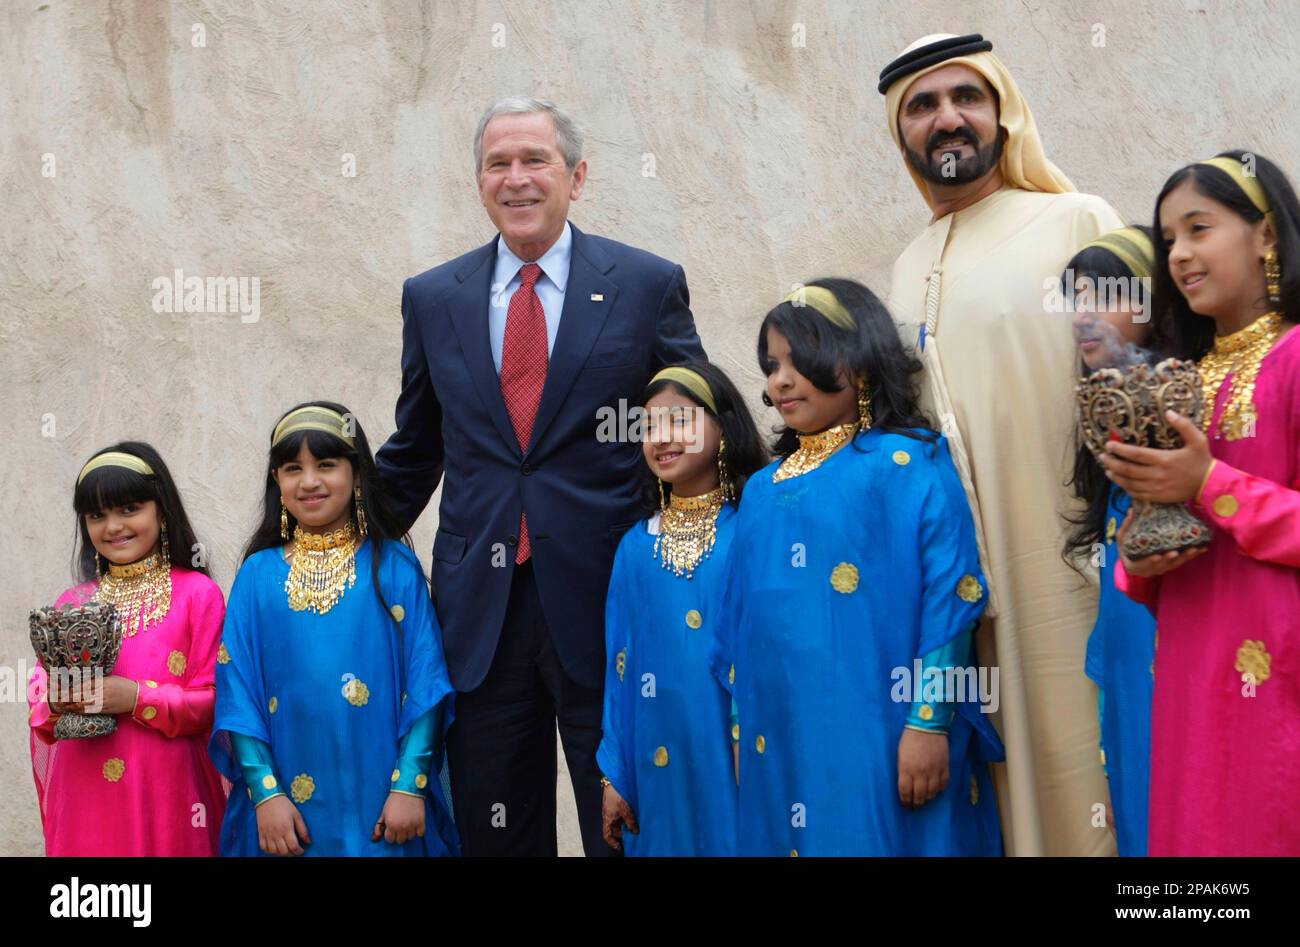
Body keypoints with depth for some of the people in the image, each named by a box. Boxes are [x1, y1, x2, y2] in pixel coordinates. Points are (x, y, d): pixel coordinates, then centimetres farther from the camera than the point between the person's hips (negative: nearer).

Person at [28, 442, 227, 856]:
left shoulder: (198, 594, -3)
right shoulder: (71, 603, 10)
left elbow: (215, 700, -7)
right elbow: (38, 699, 12)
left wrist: (137, 698, -18)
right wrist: (55, 704, -10)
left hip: (165, 791, -3)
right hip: (84, 795, 4)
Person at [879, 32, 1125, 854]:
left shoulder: (1078, 223, -1)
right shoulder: (911, 270, 15)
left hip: (1069, 550, -4)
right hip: (957, 569, 5)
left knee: (1078, 746, -1)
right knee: (1005, 761, 8)